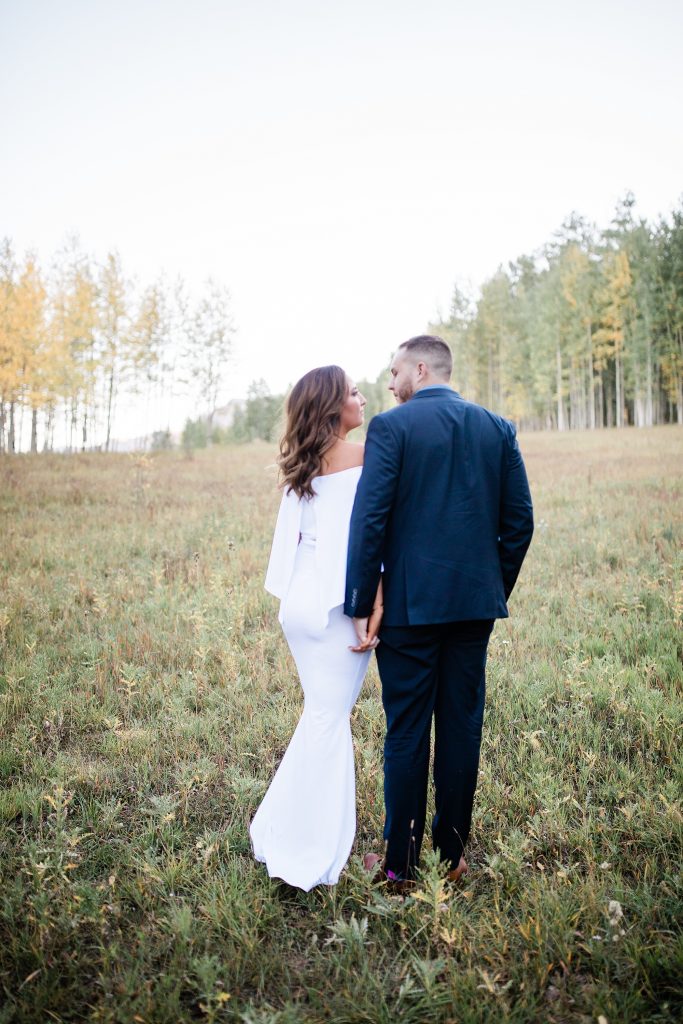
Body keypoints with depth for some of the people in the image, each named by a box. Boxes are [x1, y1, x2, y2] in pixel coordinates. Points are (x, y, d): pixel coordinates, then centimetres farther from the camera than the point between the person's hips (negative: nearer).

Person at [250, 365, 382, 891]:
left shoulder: (302, 465, 11)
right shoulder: (362, 456, -9)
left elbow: (294, 532, 11)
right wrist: (377, 606, -15)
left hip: (300, 601, 7)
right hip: (338, 601, -7)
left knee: (322, 714, 20)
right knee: (330, 719, 2)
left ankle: (280, 832, 30)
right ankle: (312, 857, 11)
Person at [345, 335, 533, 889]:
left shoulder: (391, 427, -7)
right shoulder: (498, 428, 7)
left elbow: (370, 520, -13)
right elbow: (520, 520, 6)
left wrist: (360, 605, -7)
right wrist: (497, 588, 15)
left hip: (410, 604, -4)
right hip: (476, 602, 5)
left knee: (407, 731, 5)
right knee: (462, 727, 12)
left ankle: (402, 864, 17)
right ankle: (452, 854, 24)